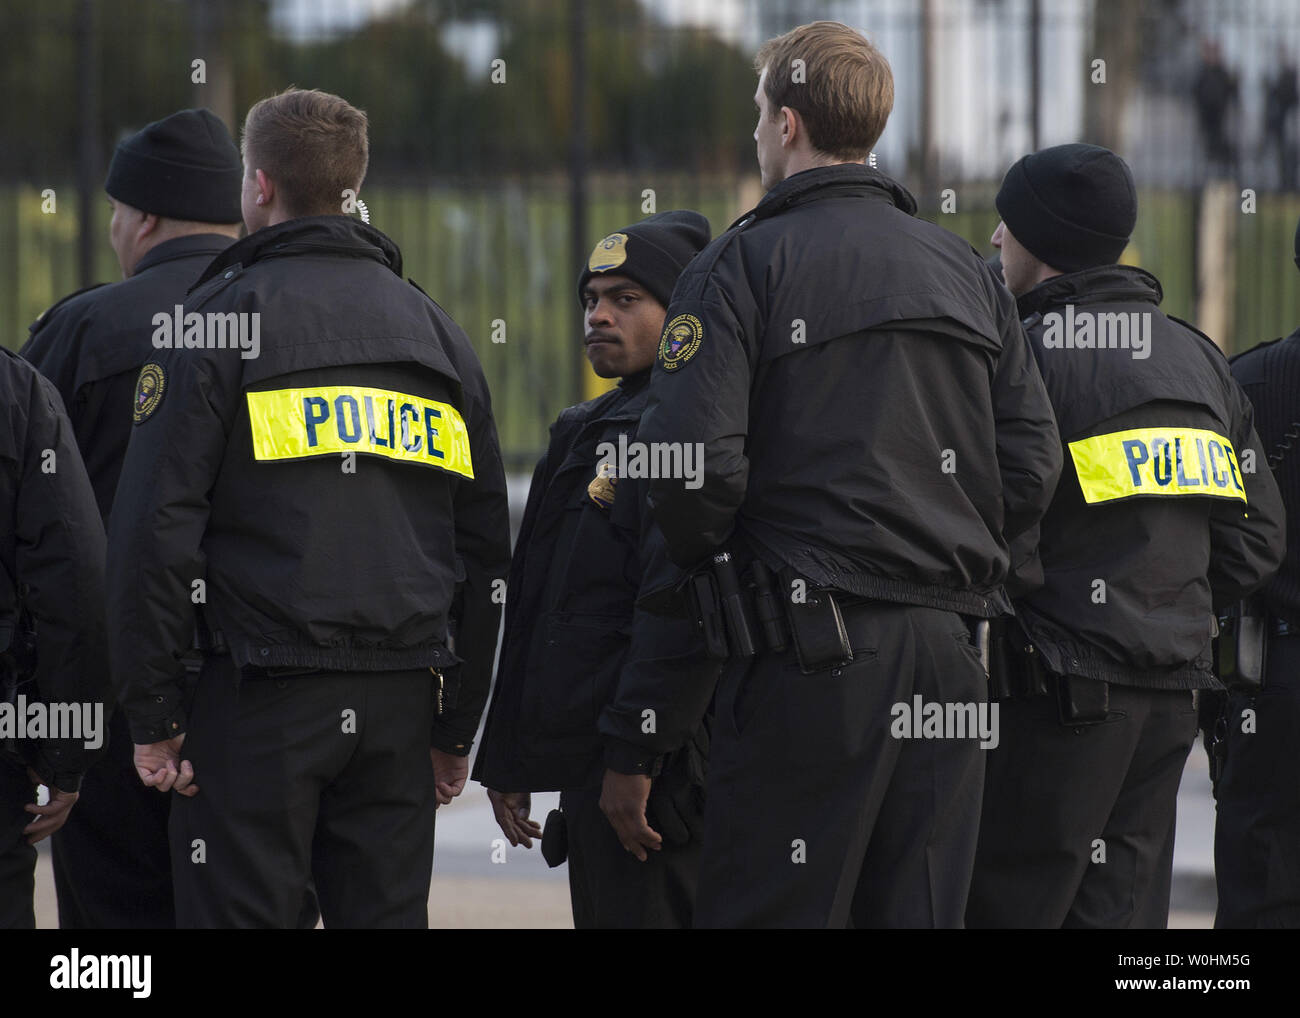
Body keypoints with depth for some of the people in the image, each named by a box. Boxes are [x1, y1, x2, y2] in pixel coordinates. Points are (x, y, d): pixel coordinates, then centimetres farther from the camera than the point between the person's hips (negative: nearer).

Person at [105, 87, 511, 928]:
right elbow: (485, 550, 17)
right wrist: (456, 729, 20)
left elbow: (158, 525, -9)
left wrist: (153, 713, -5)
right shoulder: (437, 332, 16)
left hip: (263, 699, -5)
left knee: (240, 912, -3)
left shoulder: (220, 318, -2)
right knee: (386, 915, 7)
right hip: (402, 698, 5)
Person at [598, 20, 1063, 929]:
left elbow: (695, 468, -12)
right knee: (920, 912, 6)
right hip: (948, 656, 6)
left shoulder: (744, 266, -2)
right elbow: (1034, 465, 10)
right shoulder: (968, 274, 16)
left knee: (769, 913, -5)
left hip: (811, 651, -5)